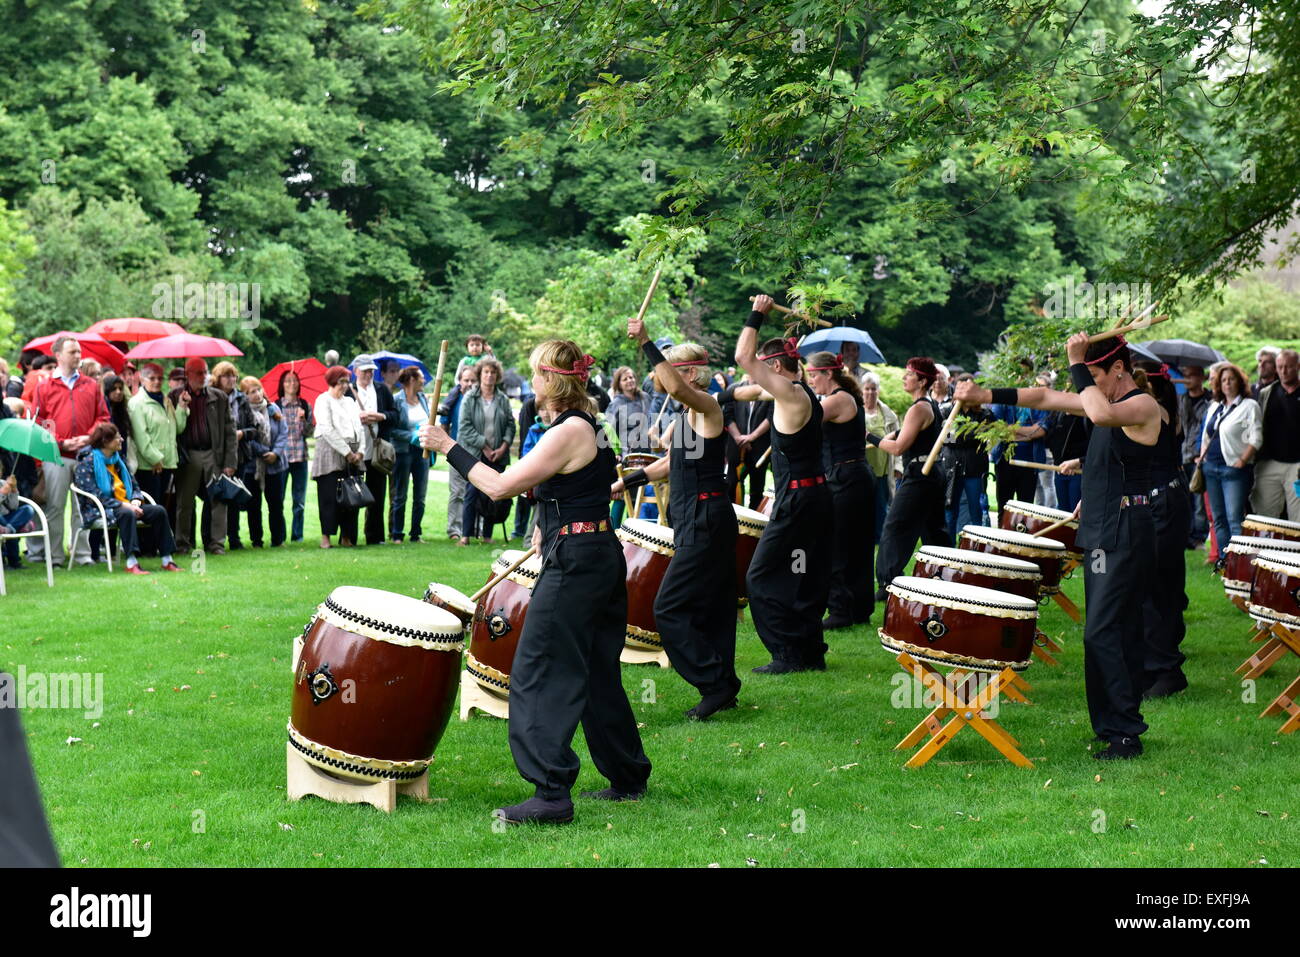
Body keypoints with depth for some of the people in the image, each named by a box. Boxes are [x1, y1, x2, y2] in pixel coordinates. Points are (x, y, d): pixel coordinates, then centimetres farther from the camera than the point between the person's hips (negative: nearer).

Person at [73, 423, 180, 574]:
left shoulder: (118, 460, 18)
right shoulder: (87, 462, -7)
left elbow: (133, 485, 21)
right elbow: (93, 495, -16)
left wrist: (135, 500, -3)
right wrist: (122, 505, -22)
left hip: (126, 506, 8)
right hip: (99, 510, -7)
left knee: (158, 511, -13)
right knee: (127, 514, -39)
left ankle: (167, 561, -14)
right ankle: (131, 563, -45)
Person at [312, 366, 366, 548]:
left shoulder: (349, 402, 20)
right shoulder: (323, 400, 0)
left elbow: (360, 427, 16)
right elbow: (328, 430, -9)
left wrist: (360, 451, 0)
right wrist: (347, 452, -11)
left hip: (352, 456, 6)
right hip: (331, 453, -6)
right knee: (330, 496, -8)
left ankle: (347, 536, 5)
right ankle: (326, 536, -5)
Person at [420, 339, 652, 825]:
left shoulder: (567, 433, -17)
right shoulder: (589, 426, 14)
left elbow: (500, 486, -19)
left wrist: (448, 447, -13)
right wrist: (549, 525, 17)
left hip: (574, 564, -10)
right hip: (603, 556, 10)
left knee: (538, 674, -8)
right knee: (598, 675, 18)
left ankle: (551, 794, -12)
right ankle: (628, 779, 27)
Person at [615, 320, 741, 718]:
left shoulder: (707, 407, -13)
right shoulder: (687, 414, 15)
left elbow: (676, 388, -36)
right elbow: (671, 464, 26)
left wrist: (646, 344, -35)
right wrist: (625, 483, 26)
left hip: (706, 522, -10)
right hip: (695, 521, 10)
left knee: (669, 610, -10)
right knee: (711, 607, 13)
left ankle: (716, 684, -8)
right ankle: (723, 686, 19)